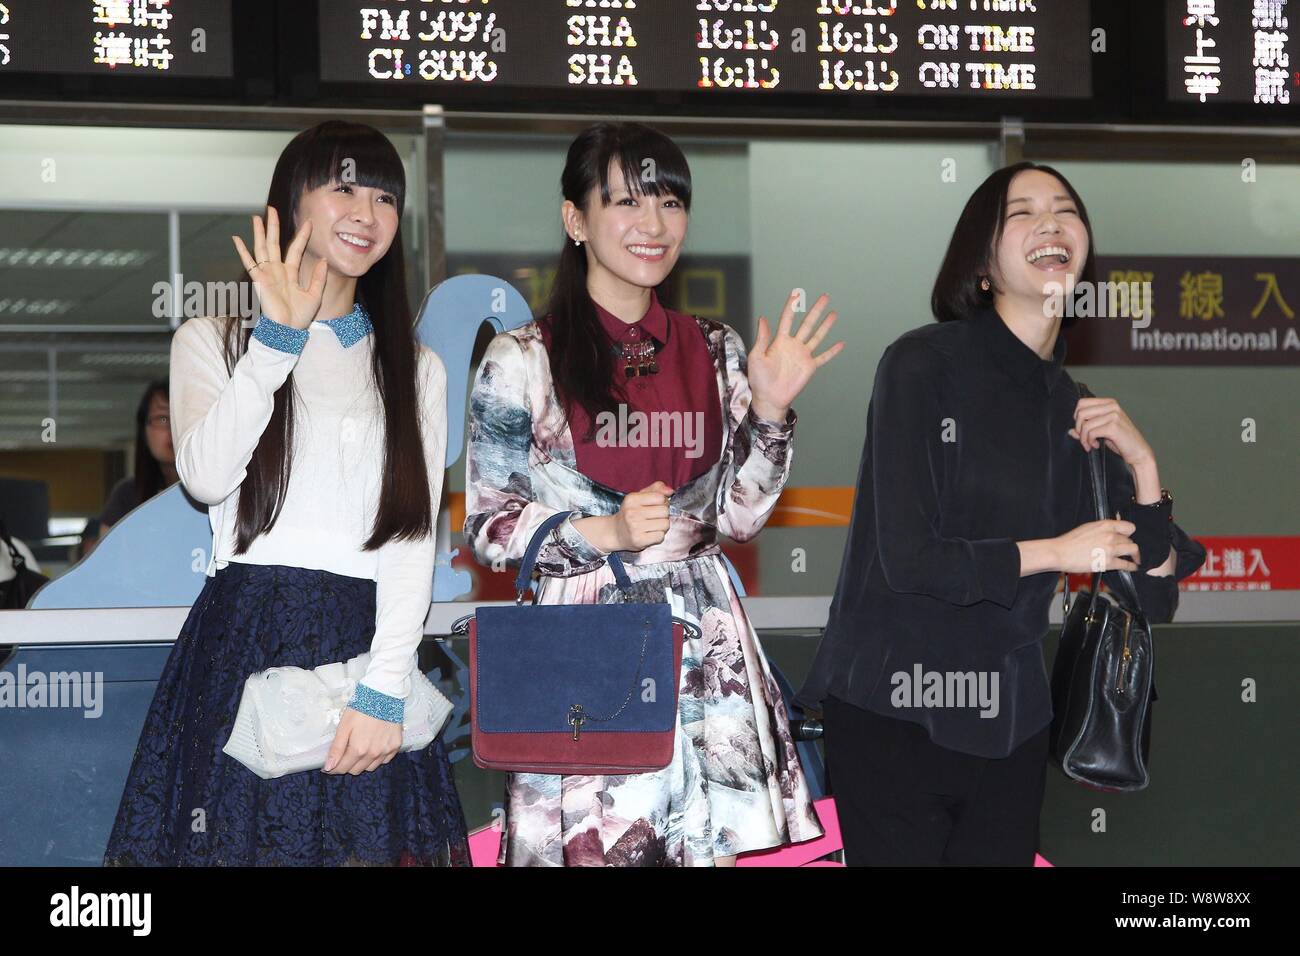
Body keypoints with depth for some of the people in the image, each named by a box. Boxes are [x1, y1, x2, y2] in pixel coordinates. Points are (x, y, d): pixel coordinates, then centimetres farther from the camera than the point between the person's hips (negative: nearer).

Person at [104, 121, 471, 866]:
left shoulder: (416, 369, 15)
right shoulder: (212, 342, 11)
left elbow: (414, 538, 4)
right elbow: (207, 476, -9)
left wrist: (385, 689, -8)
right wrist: (278, 338, -12)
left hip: (365, 644, 2)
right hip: (242, 639, -1)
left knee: (363, 841, -3)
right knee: (234, 835, -3)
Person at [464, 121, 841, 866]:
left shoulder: (716, 353, 7)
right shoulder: (522, 360, -5)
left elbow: (739, 518, 8)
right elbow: (486, 526, -4)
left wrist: (770, 409, -5)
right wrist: (603, 533, -17)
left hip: (705, 647, 4)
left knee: (712, 845, 4)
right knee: (592, 845, -1)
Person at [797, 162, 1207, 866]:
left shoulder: (1082, 409, 7)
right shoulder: (924, 363, -10)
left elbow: (1154, 597, 7)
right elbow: (907, 559, -16)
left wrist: (1142, 465, -6)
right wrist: (1053, 553, -7)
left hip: (1011, 725, 5)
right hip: (895, 714, -5)